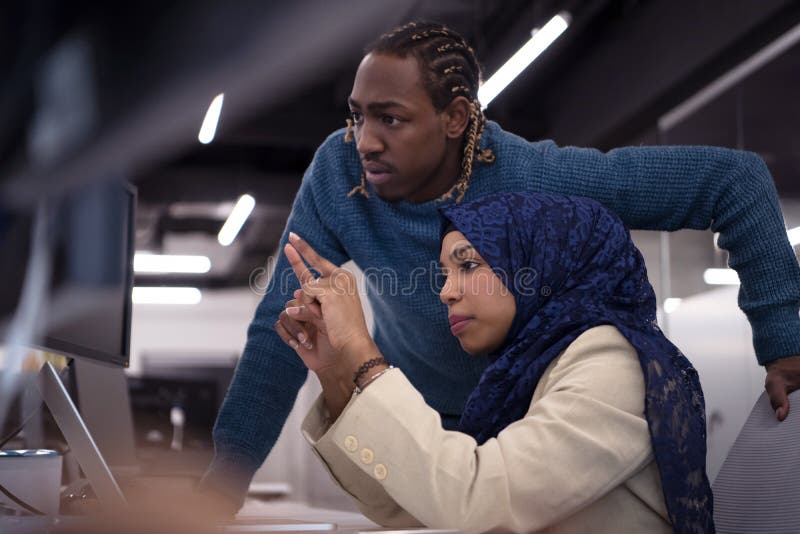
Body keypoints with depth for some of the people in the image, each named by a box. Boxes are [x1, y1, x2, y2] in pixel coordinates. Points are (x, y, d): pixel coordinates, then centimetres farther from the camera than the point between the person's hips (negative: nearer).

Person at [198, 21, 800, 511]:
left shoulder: (540, 179, -34)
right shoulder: (339, 170, -27)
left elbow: (733, 177, -30)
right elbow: (285, 327, -22)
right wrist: (231, 466, -26)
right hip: (415, 402, 2)